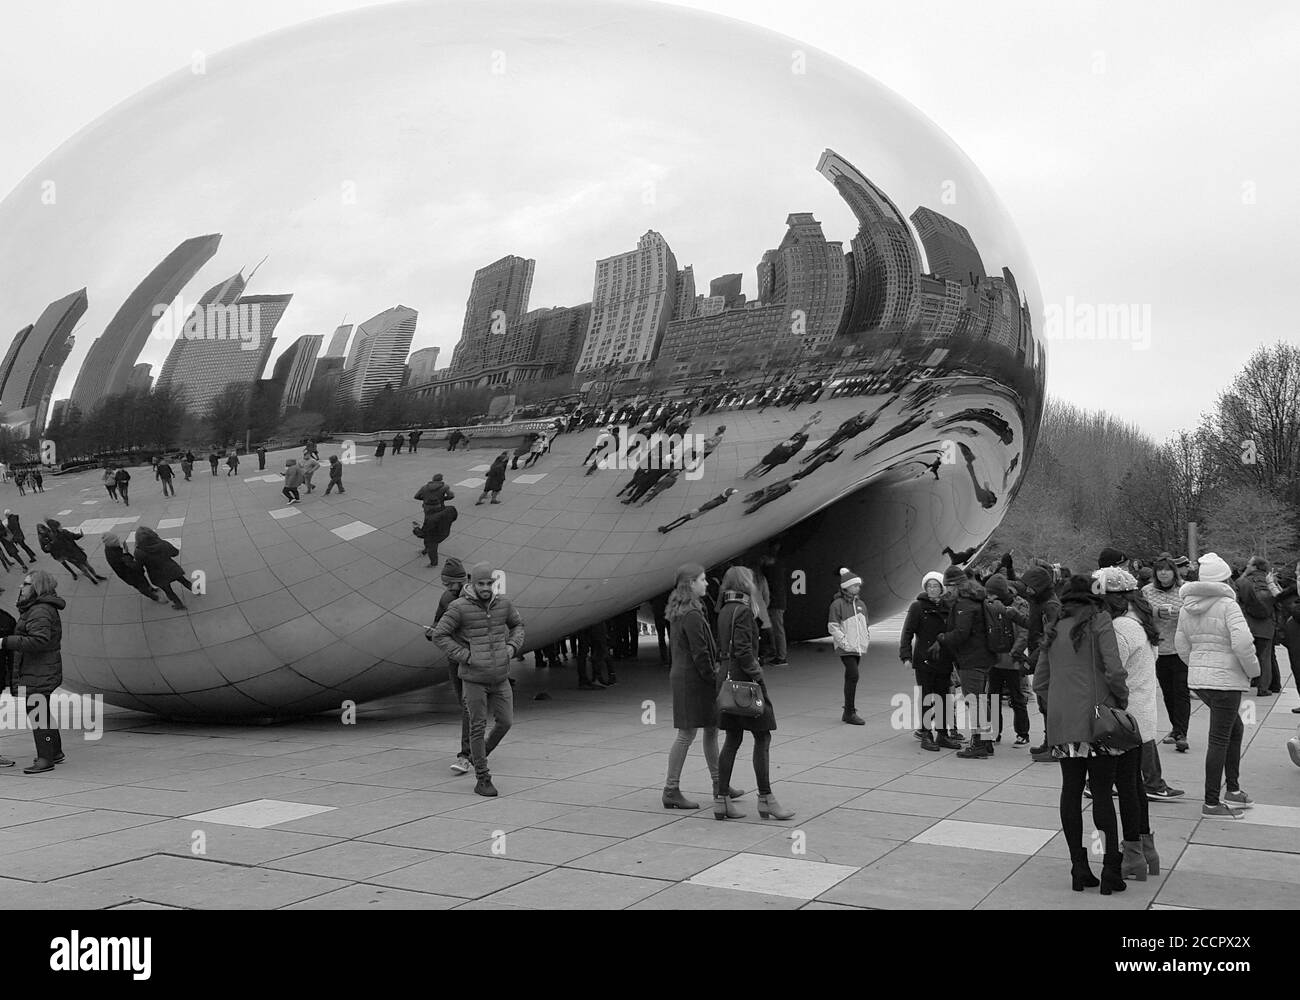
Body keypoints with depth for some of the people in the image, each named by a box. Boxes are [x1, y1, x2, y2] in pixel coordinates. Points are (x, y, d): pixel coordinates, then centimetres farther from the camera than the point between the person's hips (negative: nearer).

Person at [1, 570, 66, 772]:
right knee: (42, 712, 19)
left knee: (37, 714, -9)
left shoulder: (40, 611, -18)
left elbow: (39, 641, -29)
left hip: (38, 673, -11)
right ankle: (55, 752, 28)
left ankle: (45, 758, -7)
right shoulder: (35, 609, 16)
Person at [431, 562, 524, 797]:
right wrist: (466, 656, -17)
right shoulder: (459, 607, -13)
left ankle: (479, 755, 33)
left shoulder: (502, 603, 0)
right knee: (478, 726, 1)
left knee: (505, 722, 5)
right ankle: (482, 780, 10)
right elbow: (439, 635, -12)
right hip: (474, 678, -4)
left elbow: (517, 624, 18)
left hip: (500, 677, 4)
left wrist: (512, 646, 0)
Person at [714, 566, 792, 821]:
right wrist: (759, 677, -15)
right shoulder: (742, 611, -14)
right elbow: (742, 650, -21)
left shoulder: (724, 612, 13)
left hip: (728, 679, 9)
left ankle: (721, 799, 10)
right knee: (762, 737, -2)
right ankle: (765, 798, 2)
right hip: (744, 679, -9)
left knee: (732, 740, 10)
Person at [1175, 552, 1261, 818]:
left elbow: (1181, 645, 13)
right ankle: (1211, 802, 5)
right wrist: (1253, 671, -7)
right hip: (1225, 679, -7)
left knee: (1235, 728, 23)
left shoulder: (1187, 607, 7)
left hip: (1197, 678, 8)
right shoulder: (1227, 605, -15)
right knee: (1219, 739, 0)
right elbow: (1243, 642, -23)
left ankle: (1233, 789, 28)